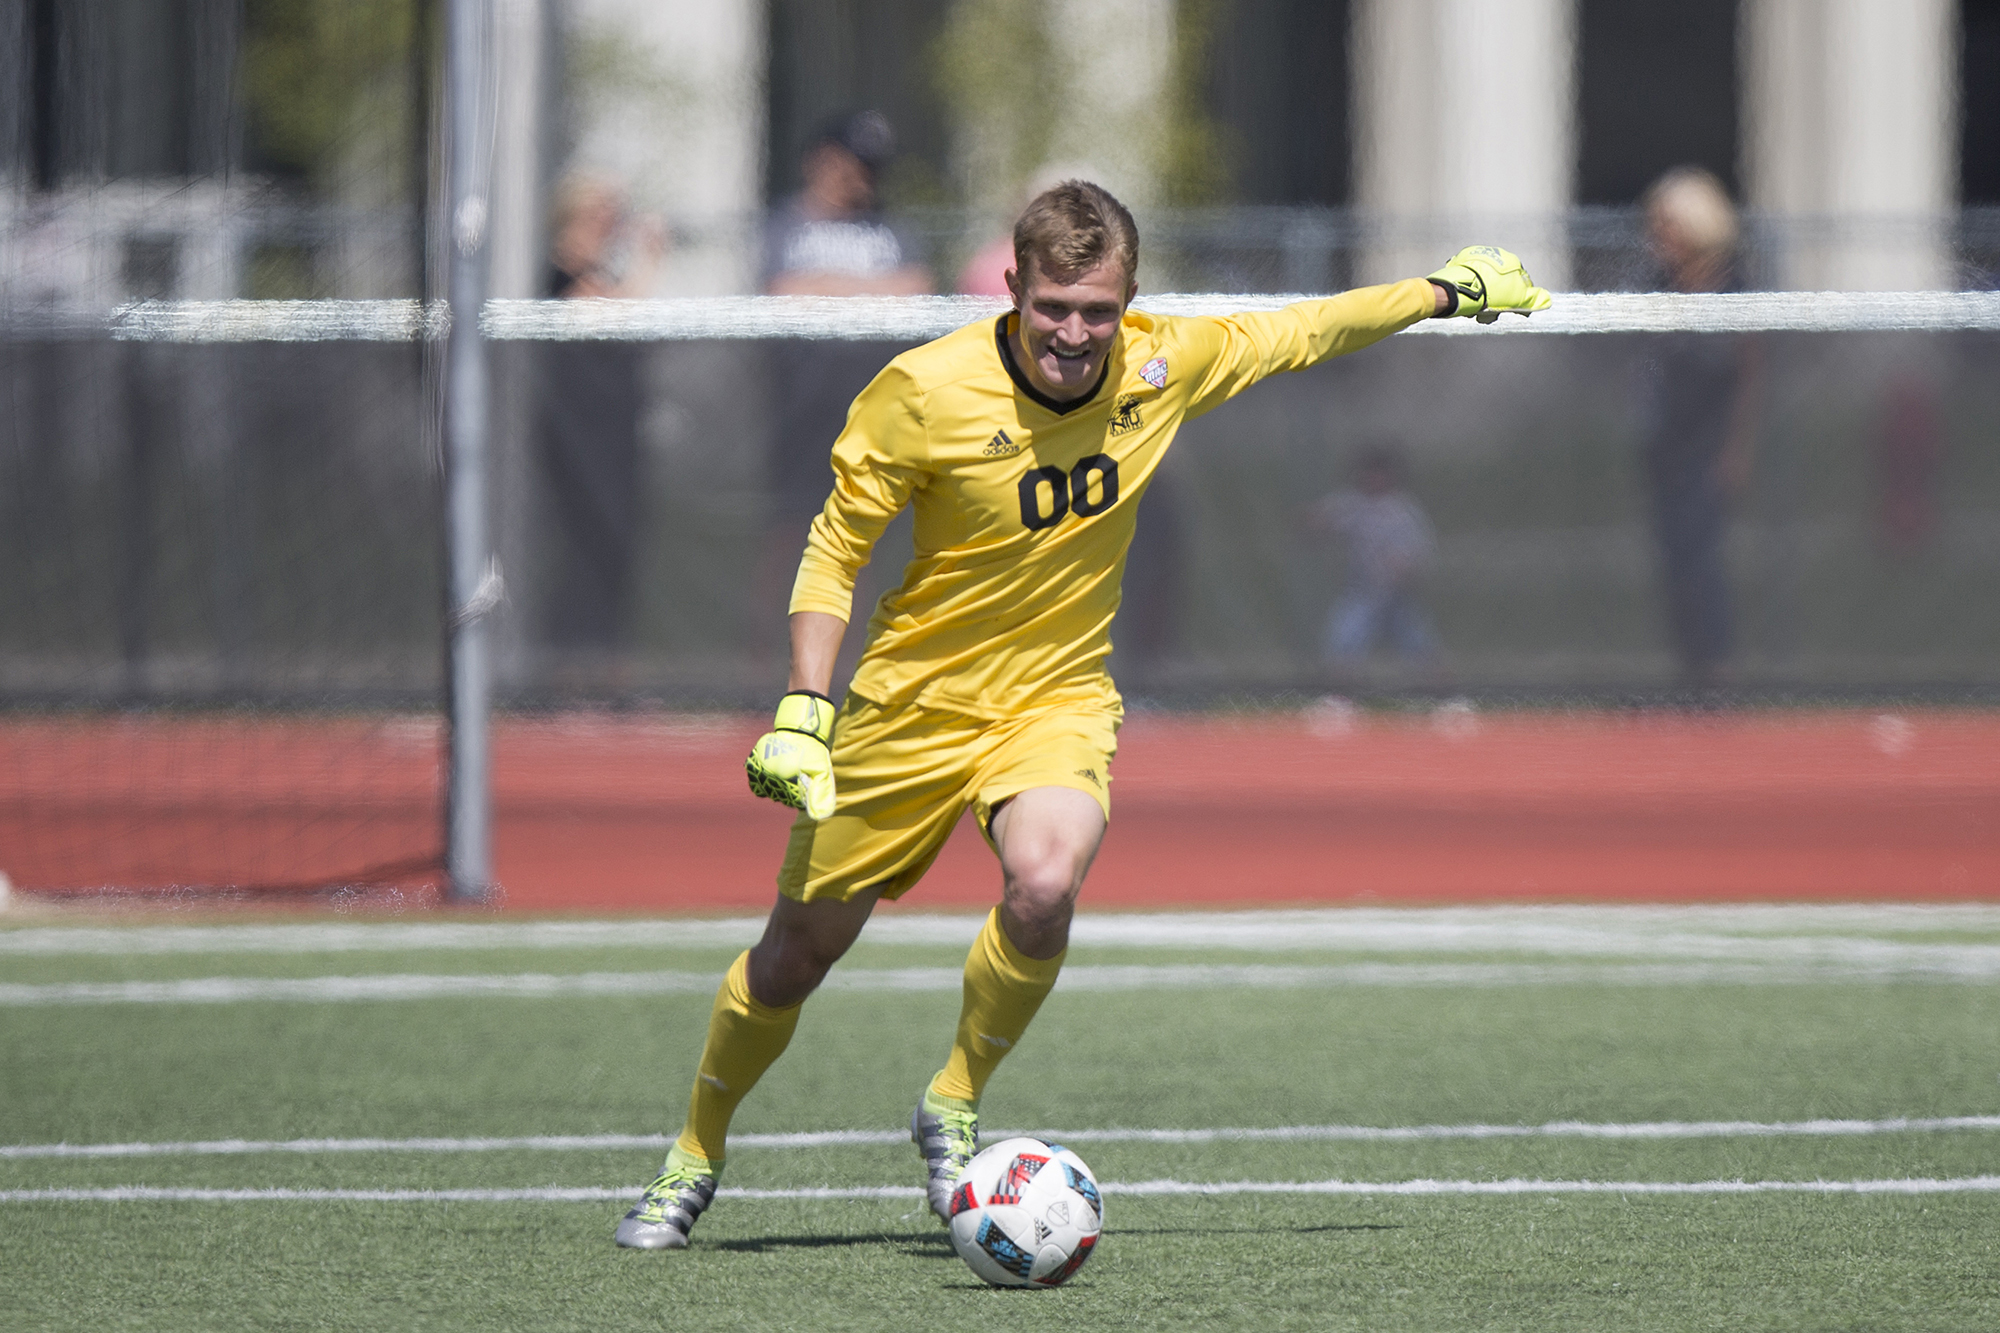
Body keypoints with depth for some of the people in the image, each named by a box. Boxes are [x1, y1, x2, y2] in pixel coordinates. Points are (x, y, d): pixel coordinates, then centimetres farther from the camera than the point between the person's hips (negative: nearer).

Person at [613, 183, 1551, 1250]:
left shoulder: (1162, 366, -10)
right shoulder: (927, 390, -20)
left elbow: (1300, 332, 10)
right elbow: (836, 542, -8)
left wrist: (1452, 288, 16)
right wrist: (804, 707, -14)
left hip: (1057, 699, 1)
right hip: (914, 701, -1)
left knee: (1044, 887, -30)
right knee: (796, 953, 6)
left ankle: (953, 1106, -6)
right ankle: (694, 1158, 31)